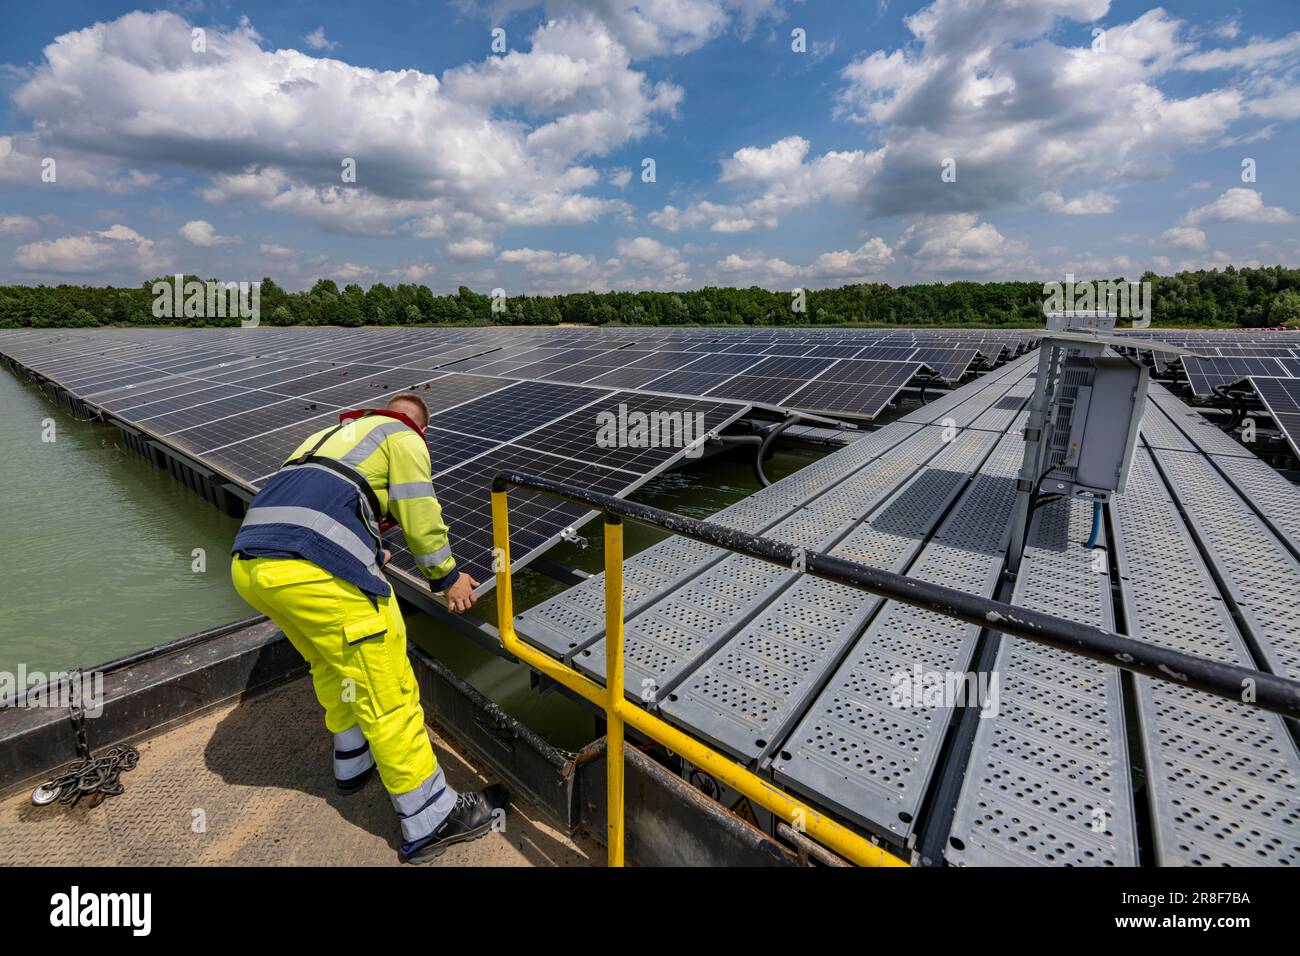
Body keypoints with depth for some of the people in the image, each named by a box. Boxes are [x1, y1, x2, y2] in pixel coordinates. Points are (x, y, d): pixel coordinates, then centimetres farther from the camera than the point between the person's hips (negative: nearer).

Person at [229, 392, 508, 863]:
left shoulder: (333, 432, 32)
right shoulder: (403, 439, 10)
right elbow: (421, 522, 4)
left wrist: (367, 554, 51)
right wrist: (448, 577, 19)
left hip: (247, 564, 9)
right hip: (313, 572, -9)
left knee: (332, 667, 29)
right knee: (386, 692, 2)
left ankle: (353, 762, 47)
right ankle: (430, 821, 14)